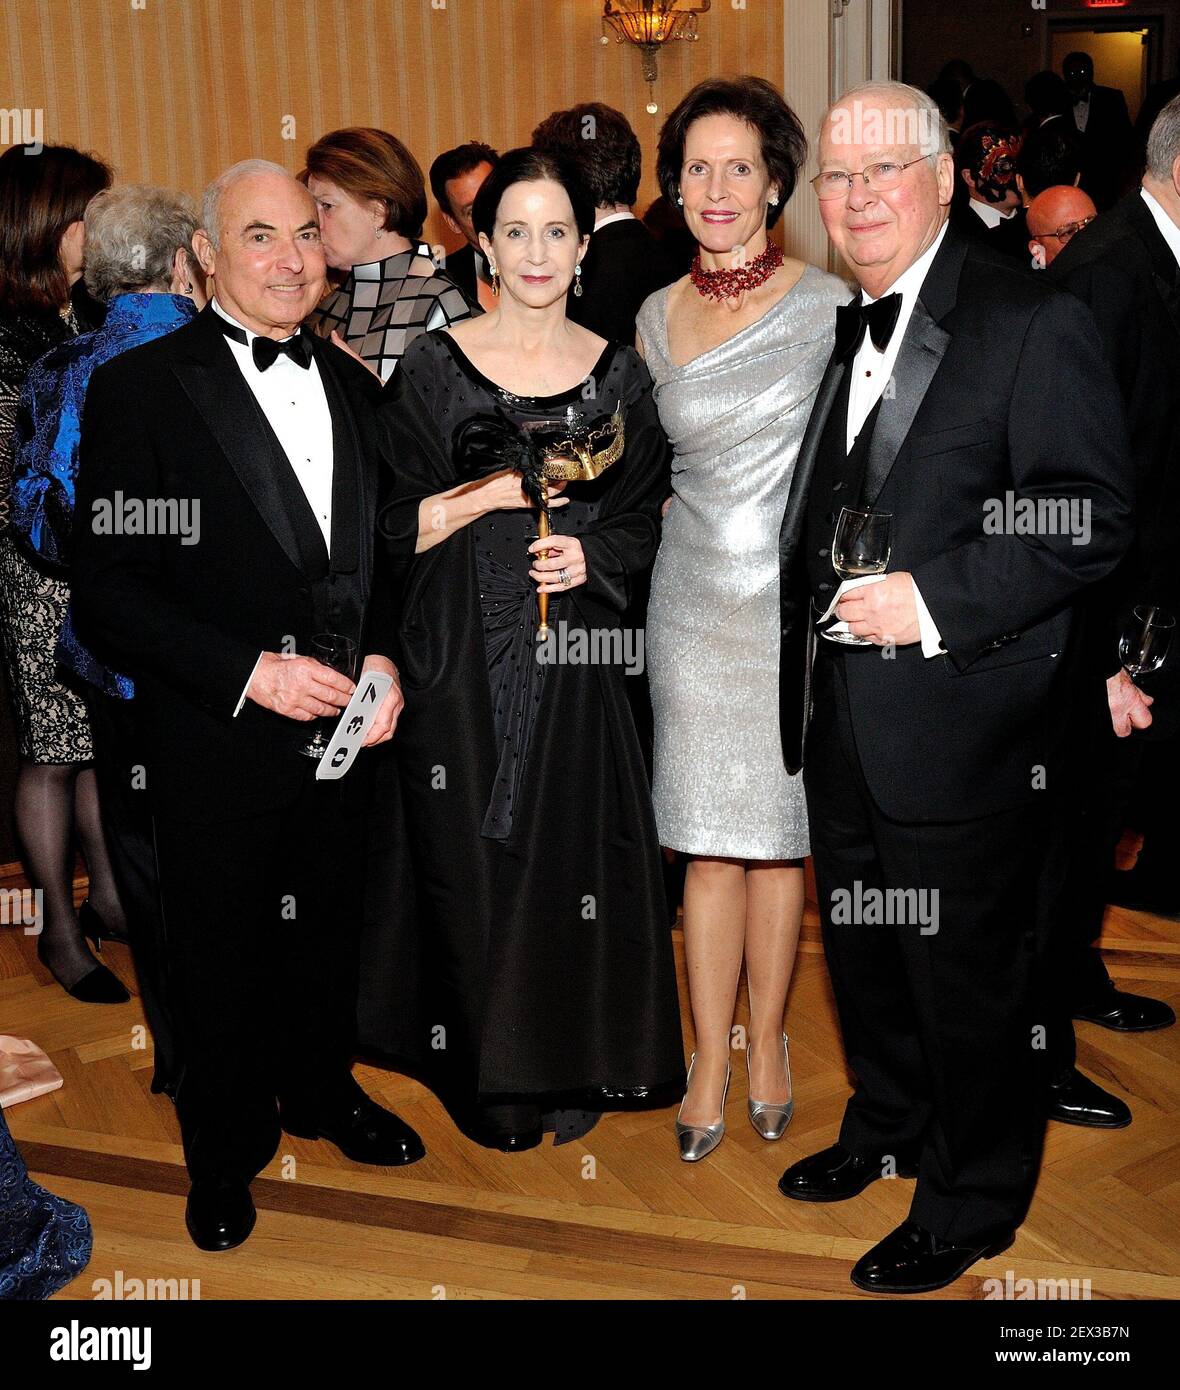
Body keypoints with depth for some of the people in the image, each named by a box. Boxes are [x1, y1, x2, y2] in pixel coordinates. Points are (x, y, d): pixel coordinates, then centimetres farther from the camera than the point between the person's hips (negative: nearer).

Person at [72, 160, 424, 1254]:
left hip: (341, 722, 5)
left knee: (328, 925, 21)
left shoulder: (349, 385, 7)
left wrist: (382, 658, -3)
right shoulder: (140, 387, -12)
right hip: (217, 740, -5)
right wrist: (251, 673, -22)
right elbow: (107, 591, -15)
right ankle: (225, 1151, 35)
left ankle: (322, 1091, 46)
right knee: (219, 948, 12)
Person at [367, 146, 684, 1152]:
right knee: (474, 856, 4)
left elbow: (640, 524, 10)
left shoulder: (618, 372, 7)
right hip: (463, 656, -1)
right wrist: (495, 491, -12)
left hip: (577, 656, 1)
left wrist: (592, 557, -10)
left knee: (576, 850, 4)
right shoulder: (435, 367, 1)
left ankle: (571, 1068, 23)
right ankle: (489, 1078, 21)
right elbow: (394, 523, 0)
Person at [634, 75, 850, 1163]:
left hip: (798, 602, -2)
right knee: (708, 846, 5)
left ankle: (768, 1042, 28)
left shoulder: (829, 305, -3)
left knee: (776, 838, 9)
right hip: (695, 605, 2)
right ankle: (710, 1065, 19)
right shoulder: (656, 317, 7)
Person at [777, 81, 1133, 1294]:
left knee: (969, 972, 7)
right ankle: (888, 1132, 45)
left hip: (960, 714, -7)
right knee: (860, 945, 22)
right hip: (839, 714, 8)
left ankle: (971, 1202, 29)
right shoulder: (836, 329, 12)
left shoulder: (1032, 321, -11)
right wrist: (810, 639, 10)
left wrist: (935, 601, -23)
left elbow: (1094, 521, -17)